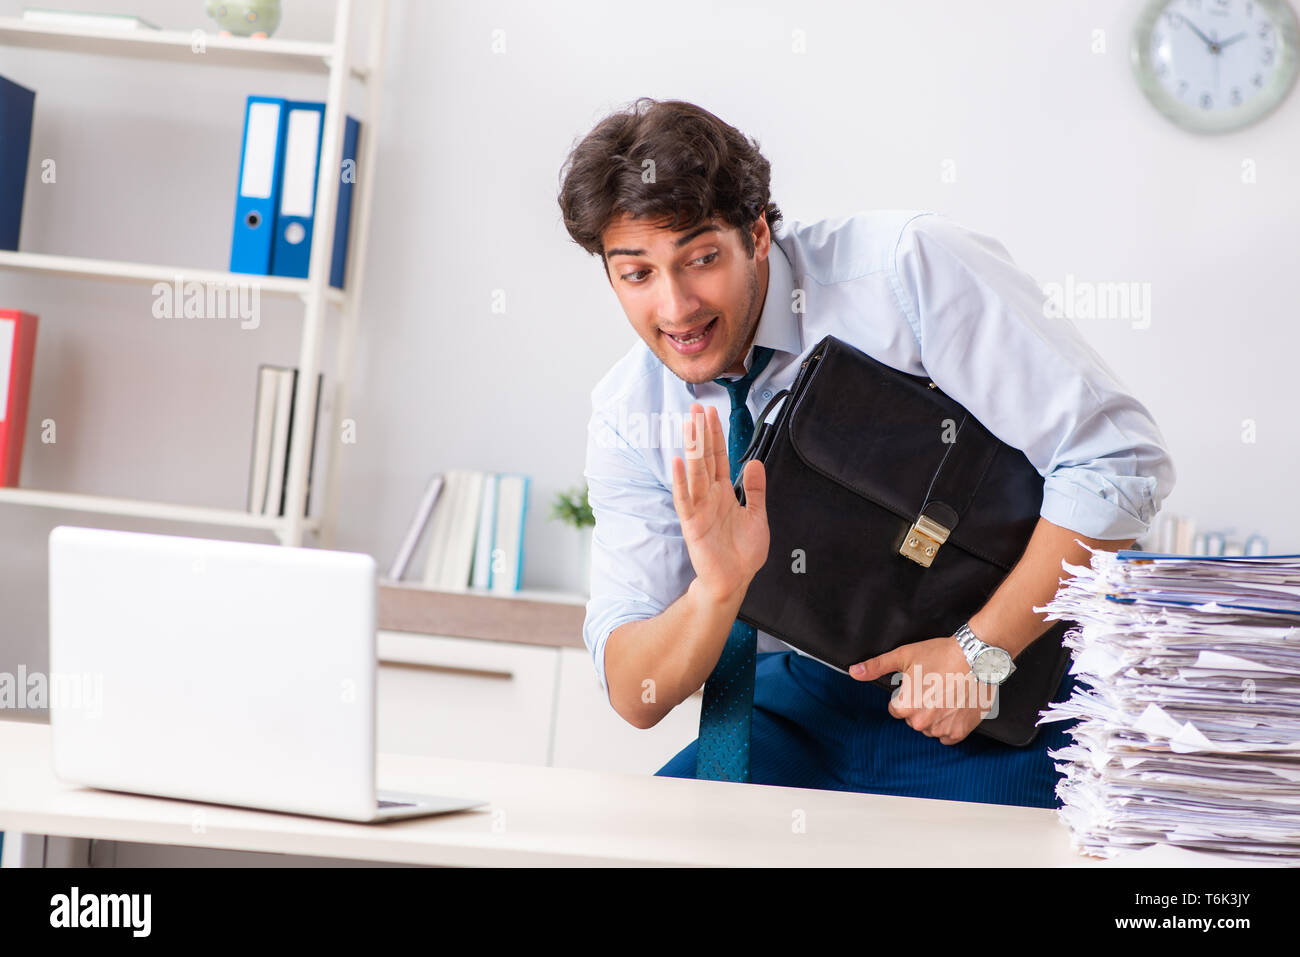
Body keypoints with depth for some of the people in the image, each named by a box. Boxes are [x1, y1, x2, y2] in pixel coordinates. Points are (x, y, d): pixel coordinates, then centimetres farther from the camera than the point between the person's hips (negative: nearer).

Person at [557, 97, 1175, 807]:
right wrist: (716, 590, -27)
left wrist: (982, 652, -22)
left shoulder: (909, 265, -17)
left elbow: (1120, 459, -19)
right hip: (801, 709, 4)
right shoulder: (627, 414, -4)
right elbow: (635, 697, -6)